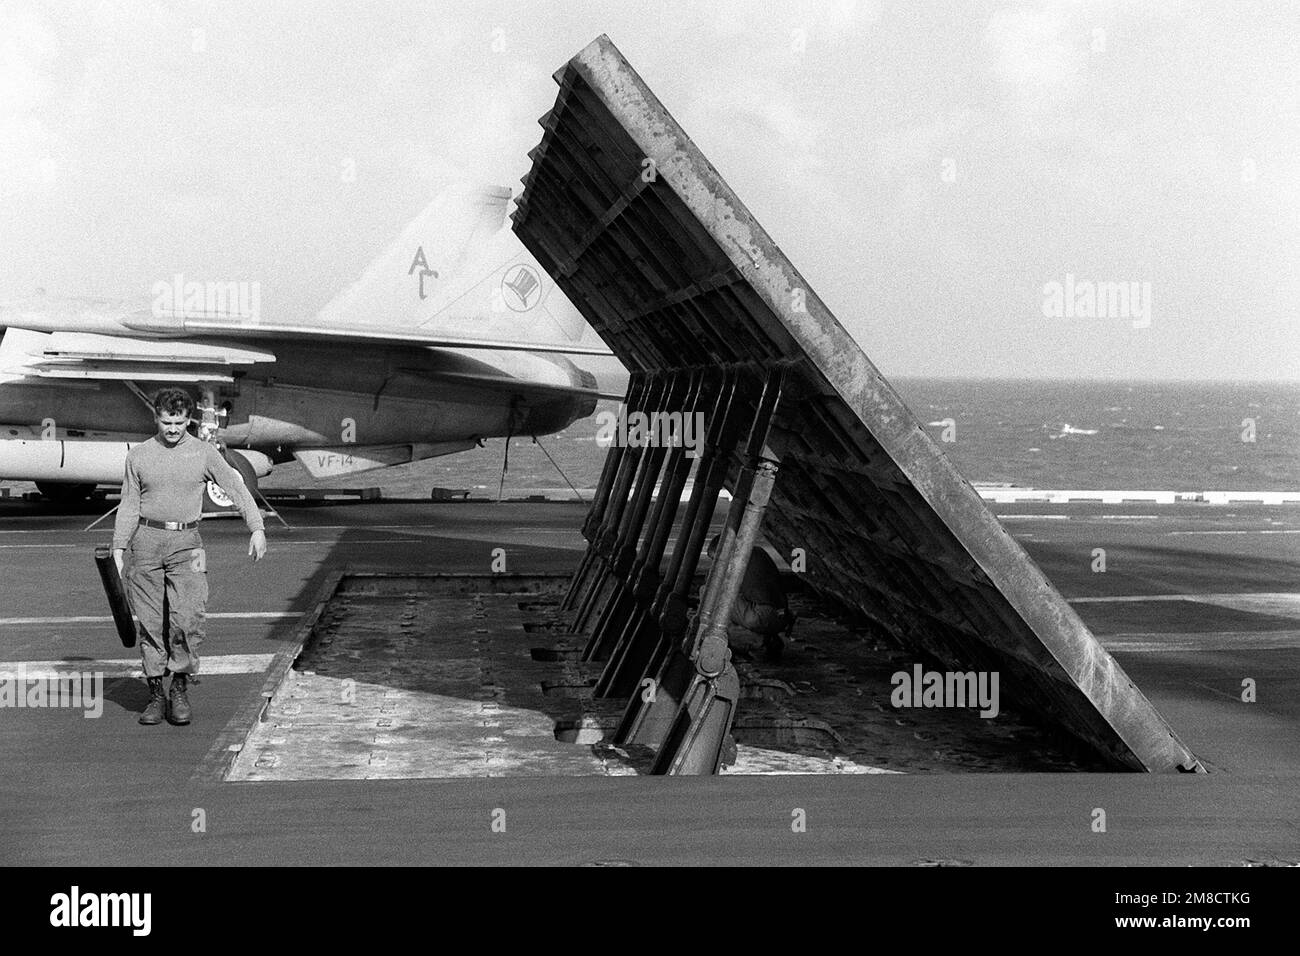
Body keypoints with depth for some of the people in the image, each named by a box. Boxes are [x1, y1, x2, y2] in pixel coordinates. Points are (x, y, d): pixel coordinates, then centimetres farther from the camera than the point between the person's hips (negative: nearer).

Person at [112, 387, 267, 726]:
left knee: (187, 619, -14)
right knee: (151, 622, 1)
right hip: (146, 541, 1)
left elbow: (236, 487, -1)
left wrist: (257, 528, -12)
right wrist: (118, 549, 5)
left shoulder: (204, 452, 2)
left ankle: (180, 690, 1)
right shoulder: (138, 456, 6)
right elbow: (129, 505, 10)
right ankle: (156, 694, 9)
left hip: (185, 542, -1)